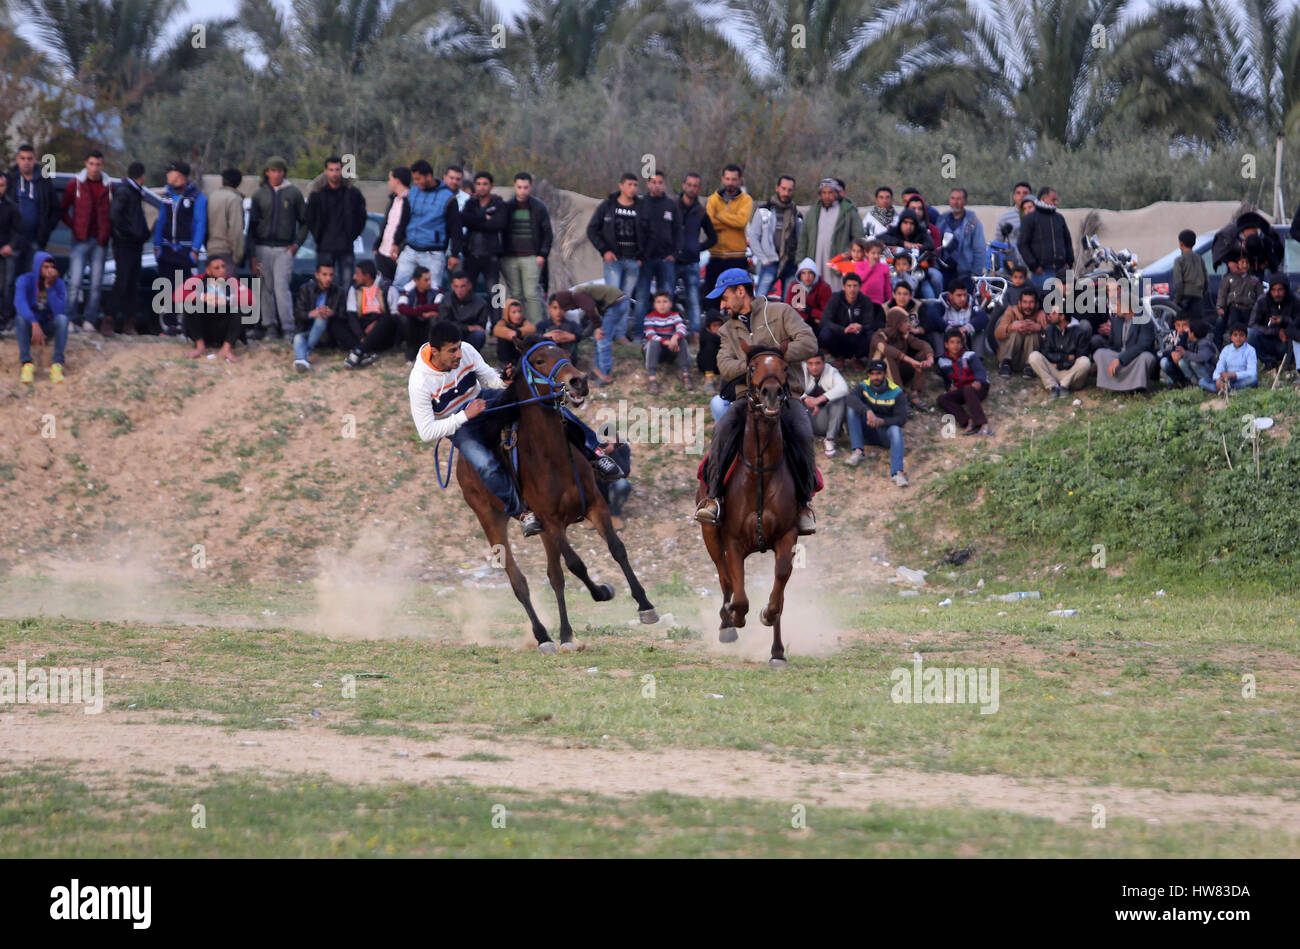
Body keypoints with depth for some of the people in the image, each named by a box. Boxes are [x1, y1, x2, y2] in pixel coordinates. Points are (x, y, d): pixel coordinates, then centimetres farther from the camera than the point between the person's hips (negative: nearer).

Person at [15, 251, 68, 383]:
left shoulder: (59, 284, -13)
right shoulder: (25, 280, -18)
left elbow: (60, 311, -26)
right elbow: (19, 303, -36)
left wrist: (49, 287, -32)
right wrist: (34, 323, -51)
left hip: (48, 327, 1)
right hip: (28, 327, -1)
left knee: (62, 318, -29)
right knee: (21, 317, -33)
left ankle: (57, 363, -28)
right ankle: (27, 363, -31)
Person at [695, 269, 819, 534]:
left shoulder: (780, 312, 9)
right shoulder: (729, 329, 21)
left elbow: (808, 343, -6)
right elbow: (726, 366, 4)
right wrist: (751, 365, -15)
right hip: (748, 398, 3)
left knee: (801, 435, -32)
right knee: (723, 430, -30)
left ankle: (804, 502, -17)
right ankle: (713, 497, -32)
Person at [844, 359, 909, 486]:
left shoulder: (896, 393, -4)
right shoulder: (863, 387, -1)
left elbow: (901, 419, -12)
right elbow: (851, 398, -25)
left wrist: (882, 421, -31)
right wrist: (868, 411, -42)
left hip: (885, 431, -2)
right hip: (866, 432, 2)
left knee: (895, 429, -36)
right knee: (852, 409, -21)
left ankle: (897, 473, -51)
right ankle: (858, 452, -31)